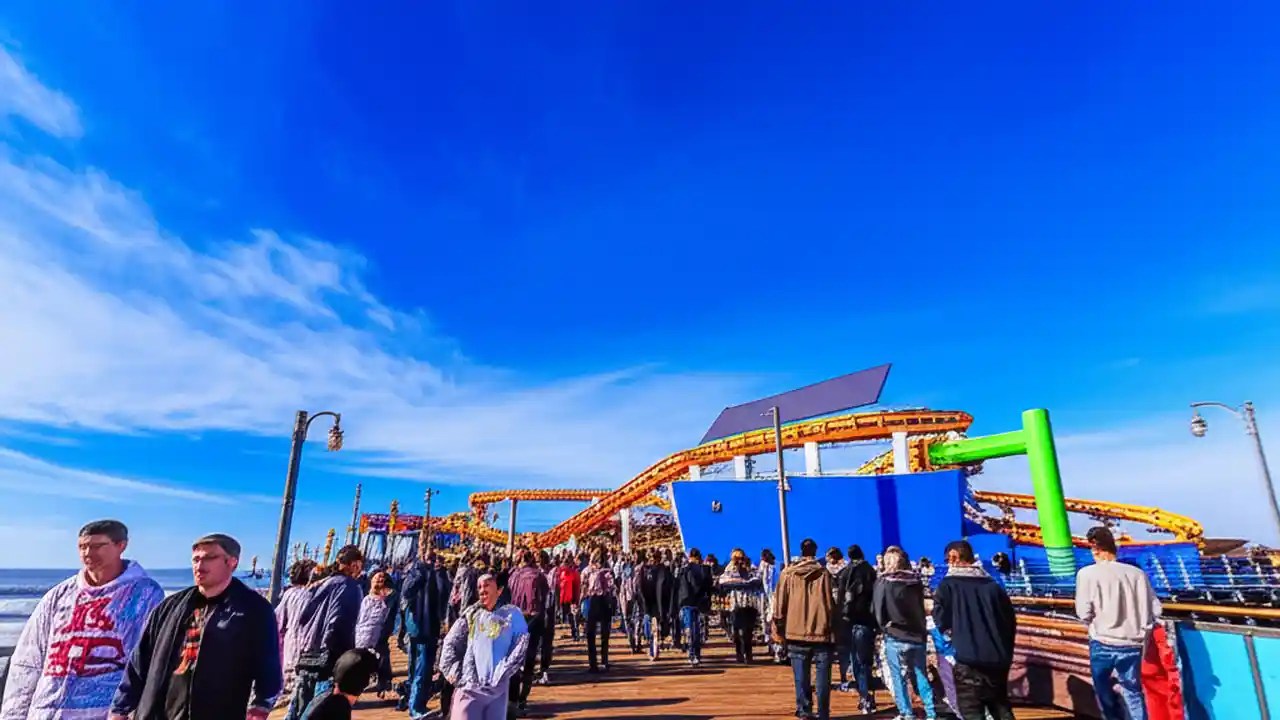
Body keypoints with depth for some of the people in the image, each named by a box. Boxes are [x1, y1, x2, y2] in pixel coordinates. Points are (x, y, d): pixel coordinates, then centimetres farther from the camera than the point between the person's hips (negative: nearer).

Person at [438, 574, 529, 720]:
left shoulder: (512, 614, 1)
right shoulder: (471, 614, 6)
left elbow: (522, 643, -2)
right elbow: (449, 644, 7)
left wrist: (504, 671, -6)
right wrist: (455, 673, -2)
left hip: (498, 688, 0)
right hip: (469, 687, 1)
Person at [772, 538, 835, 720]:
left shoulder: (788, 573, 0)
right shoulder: (824, 574, -2)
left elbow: (780, 603, 2)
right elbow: (831, 603, -2)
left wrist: (779, 629, 10)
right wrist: (833, 629, 5)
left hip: (796, 631, 1)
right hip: (822, 631, 0)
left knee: (801, 676, 11)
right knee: (823, 676, 7)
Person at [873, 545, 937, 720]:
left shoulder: (882, 582, -10)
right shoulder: (916, 580, 1)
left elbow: (876, 609, -6)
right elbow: (921, 607, 10)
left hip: (895, 636, -4)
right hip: (917, 635, 4)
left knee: (899, 678, 8)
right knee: (921, 676, 15)